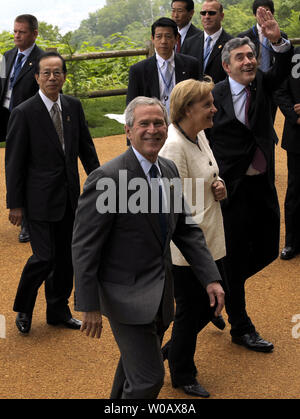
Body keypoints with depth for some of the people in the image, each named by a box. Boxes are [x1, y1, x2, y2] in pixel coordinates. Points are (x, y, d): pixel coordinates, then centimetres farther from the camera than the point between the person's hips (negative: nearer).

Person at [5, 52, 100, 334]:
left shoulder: (73, 106, 5)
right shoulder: (23, 113, -12)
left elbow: (86, 147, 14)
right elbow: (14, 162, -9)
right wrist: (14, 204, -9)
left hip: (69, 196, 6)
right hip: (41, 199, -5)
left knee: (65, 257, 12)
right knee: (44, 257, -5)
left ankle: (58, 311, 29)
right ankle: (23, 308, 20)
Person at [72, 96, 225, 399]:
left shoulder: (169, 170, 4)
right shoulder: (106, 178, -20)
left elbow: (186, 230, 11)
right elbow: (84, 246, -18)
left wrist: (211, 279, 2)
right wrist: (89, 306, -18)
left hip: (160, 294, 8)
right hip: (127, 296, -8)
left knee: (135, 365, 23)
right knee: (148, 379, -6)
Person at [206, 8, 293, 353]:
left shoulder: (261, 85, 3)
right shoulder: (213, 97, -11)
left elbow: (283, 69, -15)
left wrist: (278, 41, -33)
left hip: (263, 186, 6)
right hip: (232, 190, -6)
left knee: (267, 250, 14)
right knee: (235, 259, 4)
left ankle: (222, 289, 39)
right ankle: (241, 329, 20)